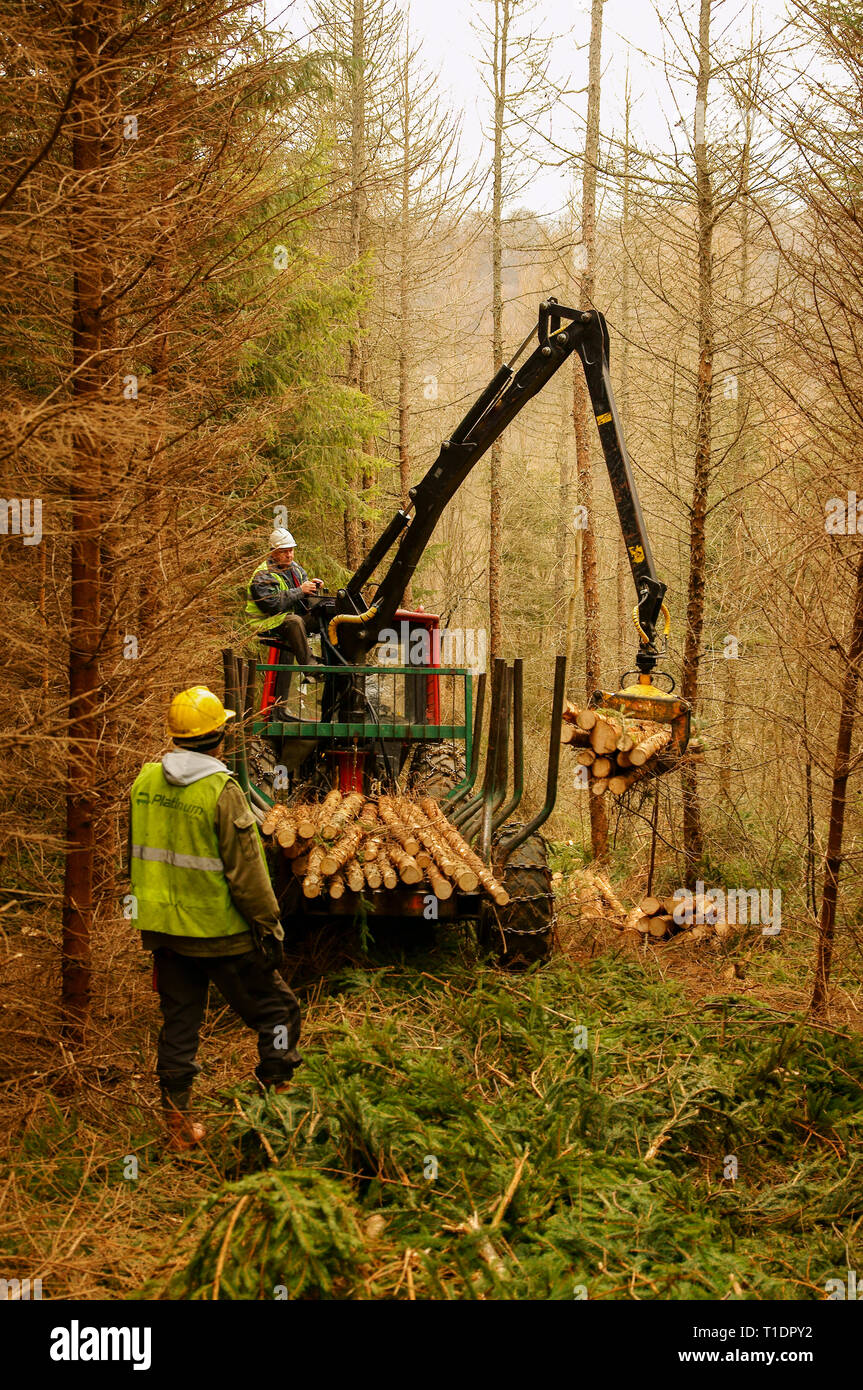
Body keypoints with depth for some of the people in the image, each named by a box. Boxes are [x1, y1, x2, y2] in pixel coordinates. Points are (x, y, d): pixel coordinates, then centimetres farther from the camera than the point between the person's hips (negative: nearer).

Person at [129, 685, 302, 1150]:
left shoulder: (144, 782, 1)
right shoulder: (221, 791, -19)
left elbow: (138, 855, 11)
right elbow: (245, 870, -18)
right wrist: (269, 924, -8)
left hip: (163, 929, 6)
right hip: (220, 932, -6)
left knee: (179, 1024, 16)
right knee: (275, 1011, 10)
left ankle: (178, 1122, 21)